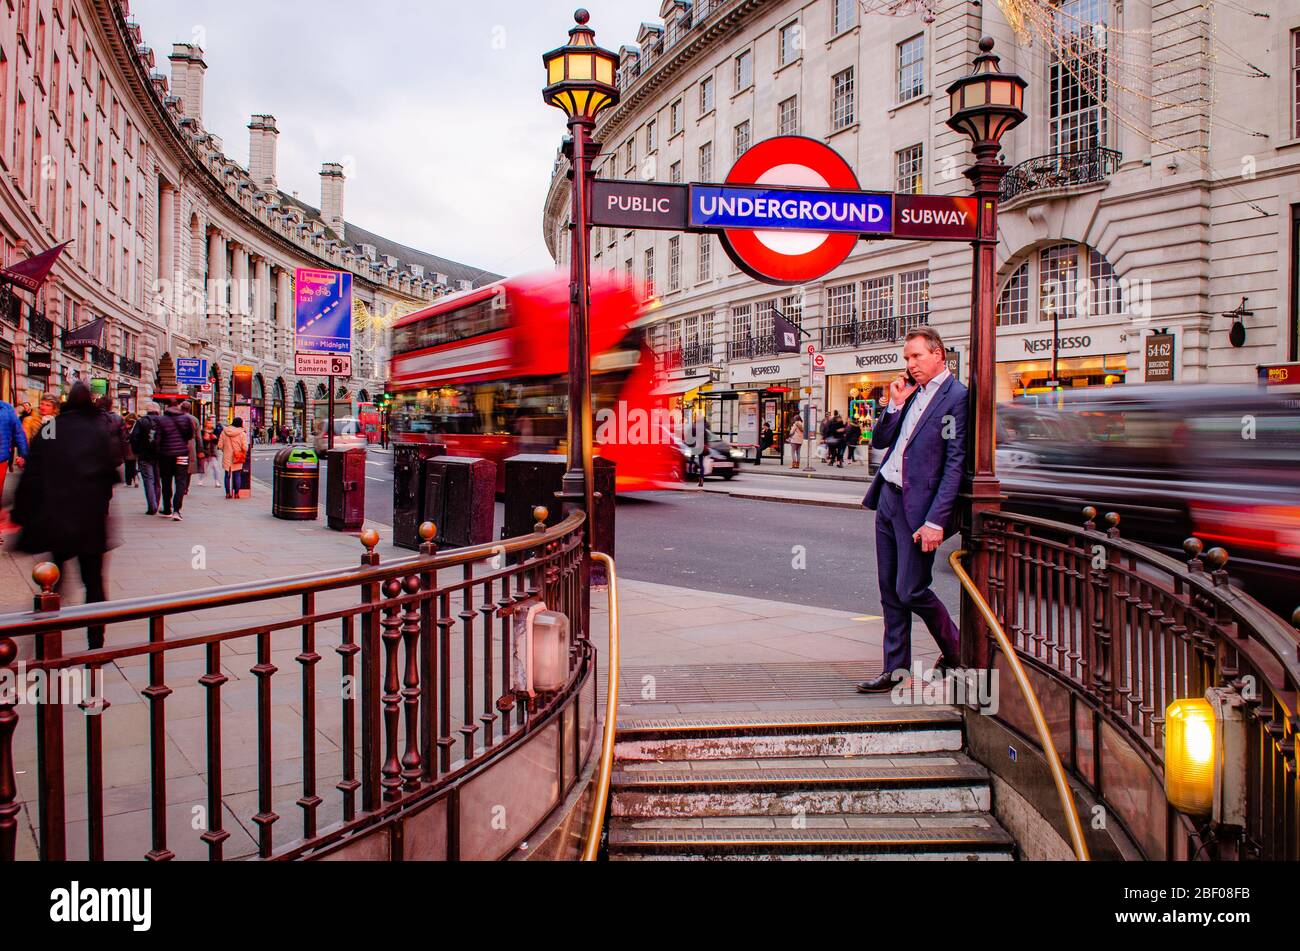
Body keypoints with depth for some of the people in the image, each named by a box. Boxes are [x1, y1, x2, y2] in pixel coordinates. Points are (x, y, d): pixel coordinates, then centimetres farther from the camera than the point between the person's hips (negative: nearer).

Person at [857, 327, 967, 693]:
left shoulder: (956, 397, -10)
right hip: (887, 498, 8)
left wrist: (936, 520, -20)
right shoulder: (912, 393, 14)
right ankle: (894, 668, 20)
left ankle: (955, 650, 22)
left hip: (917, 506, -8)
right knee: (890, 591, 10)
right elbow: (880, 441, 15)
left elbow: (956, 464, -16)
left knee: (911, 592, -3)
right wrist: (896, 404, 0)